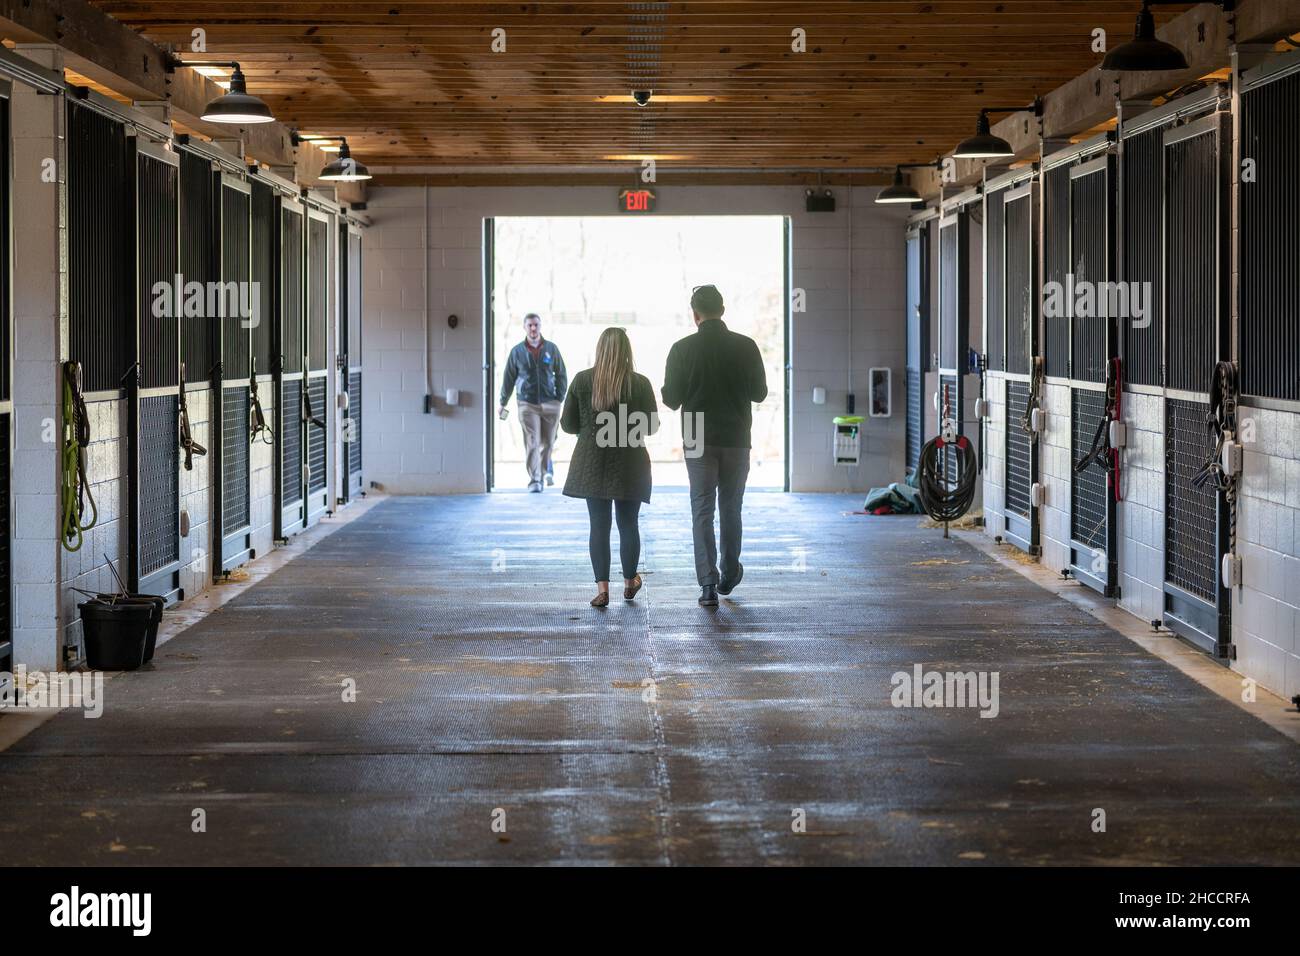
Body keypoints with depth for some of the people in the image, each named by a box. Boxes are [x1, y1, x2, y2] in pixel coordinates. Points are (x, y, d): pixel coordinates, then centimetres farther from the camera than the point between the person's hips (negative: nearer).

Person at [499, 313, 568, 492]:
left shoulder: (551, 349, 4)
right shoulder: (517, 351, 2)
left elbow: (561, 375, 10)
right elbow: (509, 379, 8)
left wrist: (560, 398, 1)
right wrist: (503, 402, 10)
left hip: (550, 404, 2)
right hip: (527, 404, -2)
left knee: (547, 443, 7)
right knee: (532, 443, -9)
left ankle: (542, 474, 23)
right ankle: (534, 480, -9)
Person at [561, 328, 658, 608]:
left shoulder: (582, 380, -5)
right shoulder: (640, 383, -7)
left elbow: (567, 424, 0)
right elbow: (651, 427, -1)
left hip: (592, 464, 0)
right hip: (629, 464, 0)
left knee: (599, 525, 3)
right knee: (628, 524, 13)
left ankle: (602, 587, -5)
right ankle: (629, 582, 25)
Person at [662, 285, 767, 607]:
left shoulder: (682, 349, -7)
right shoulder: (746, 346, -4)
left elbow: (671, 399, -4)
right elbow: (759, 392, 3)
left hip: (698, 441, -1)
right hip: (737, 439, 1)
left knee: (702, 511, 1)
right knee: (731, 508, 16)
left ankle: (708, 584, -8)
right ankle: (729, 575, 27)